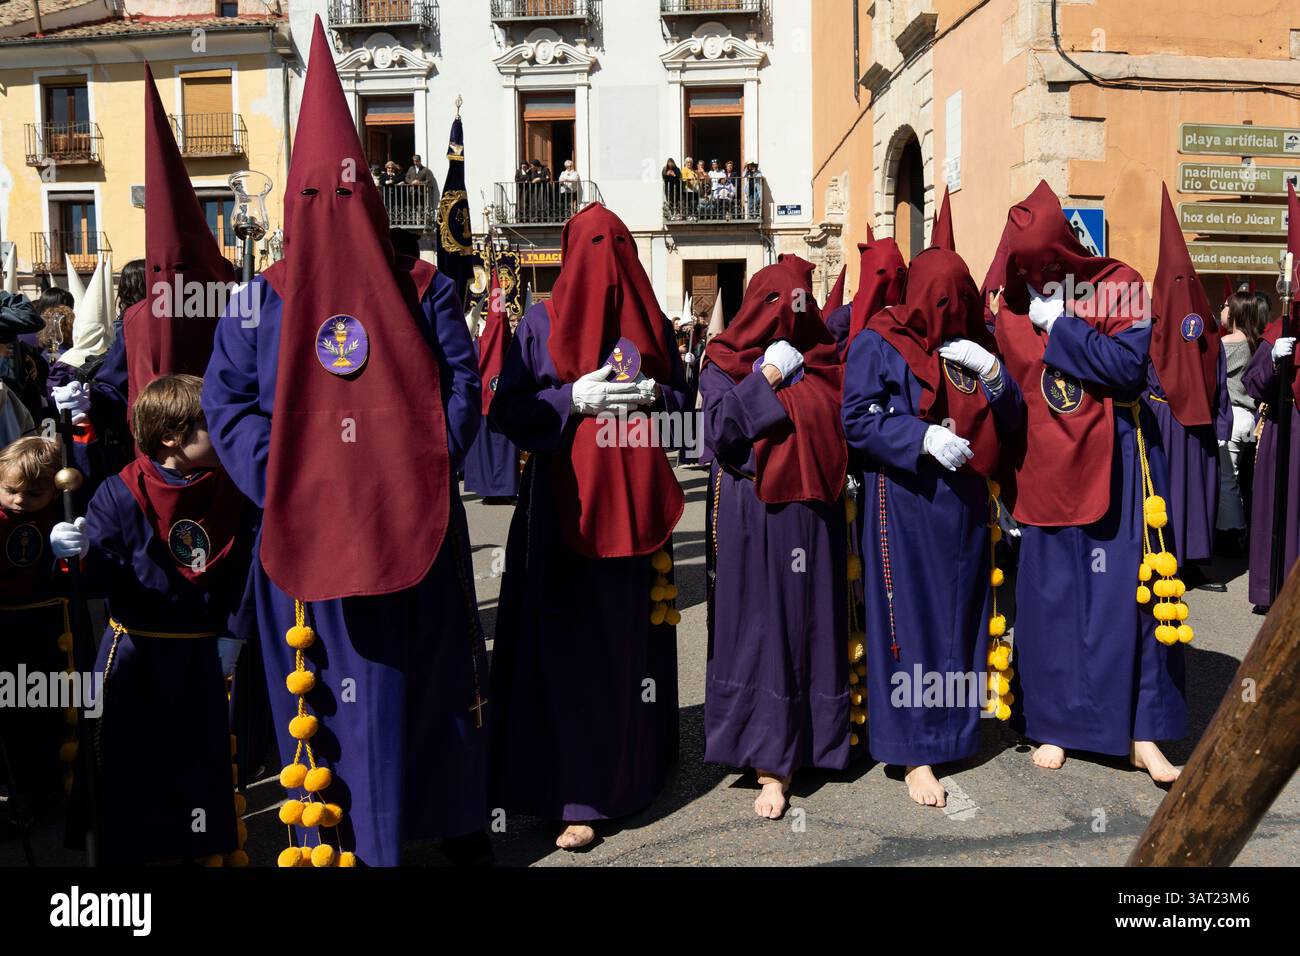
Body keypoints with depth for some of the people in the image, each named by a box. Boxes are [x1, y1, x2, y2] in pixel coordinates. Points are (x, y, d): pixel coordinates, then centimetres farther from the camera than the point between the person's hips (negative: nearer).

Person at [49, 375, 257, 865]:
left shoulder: (231, 493, -4)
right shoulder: (120, 494, -11)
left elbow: (242, 574, -3)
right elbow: (102, 581, -14)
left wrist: (231, 636, -5)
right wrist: (83, 553, -34)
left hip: (202, 655, 2)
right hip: (135, 654, -2)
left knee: (205, 758, 14)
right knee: (129, 764, 7)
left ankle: (213, 849, 31)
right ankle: (127, 851, 25)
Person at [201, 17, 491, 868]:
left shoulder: (425, 290, 3)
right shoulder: (260, 301, 3)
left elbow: (460, 390, -1)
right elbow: (230, 404, -1)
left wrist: (422, 475, -12)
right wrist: (287, 486, -14)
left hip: (416, 531, 0)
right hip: (310, 535, 0)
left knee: (431, 677, 10)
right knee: (323, 692, 8)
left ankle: (457, 824, 25)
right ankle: (339, 838, 24)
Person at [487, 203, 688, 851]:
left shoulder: (652, 324, 10)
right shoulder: (541, 323, 2)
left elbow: (682, 402, 13)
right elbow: (507, 409, -2)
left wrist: (651, 395, -8)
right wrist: (575, 398, -15)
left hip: (636, 502, 3)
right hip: (566, 505, -3)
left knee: (632, 635, 8)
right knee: (569, 642, -3)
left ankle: (633, 762, 26)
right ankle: (576, 794, 6)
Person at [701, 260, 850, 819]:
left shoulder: (821, 362, 12)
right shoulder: (723, 366, 5)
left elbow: (843, 429, 9)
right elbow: (721, 432, -10)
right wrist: (768, 377, -11)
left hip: (810, 513, 3)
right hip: (750, 517, -2)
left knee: (808, 622, 3)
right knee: (759, 628, -3)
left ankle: (794, 743, 18)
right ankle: (772, 762, 3)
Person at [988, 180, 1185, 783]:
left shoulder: (1119, 286, -4)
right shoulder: (1011, 310, 5)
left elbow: (1129, 366, -17)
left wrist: (1060, 324, -16)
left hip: (1115, 463, -2)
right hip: (1045, 469, 2)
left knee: (1129, 593, 0)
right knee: (1049, 597, 5)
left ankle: (1143, 732, 10)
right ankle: (1055, 725, 18)